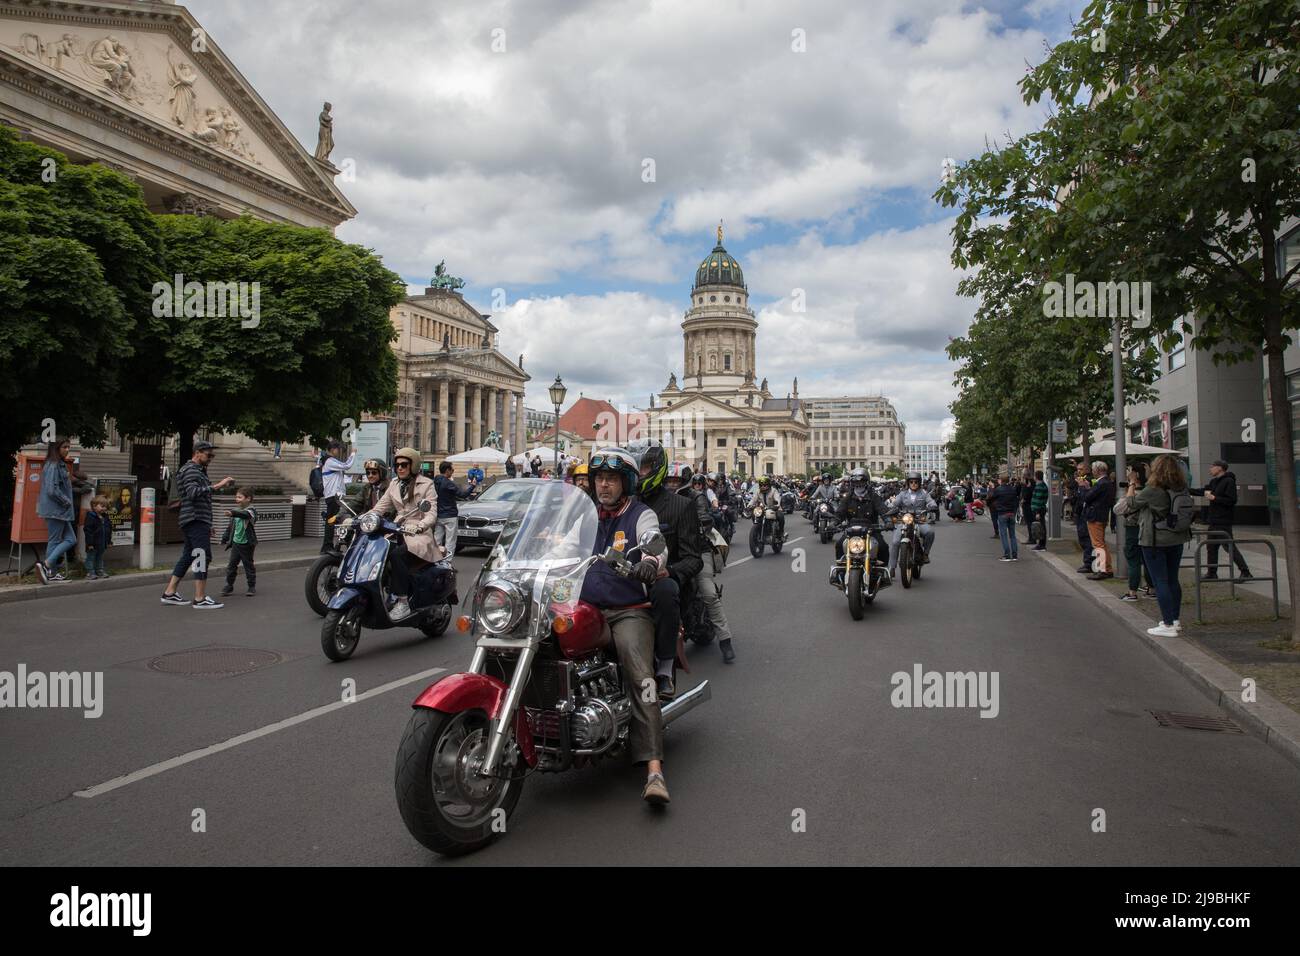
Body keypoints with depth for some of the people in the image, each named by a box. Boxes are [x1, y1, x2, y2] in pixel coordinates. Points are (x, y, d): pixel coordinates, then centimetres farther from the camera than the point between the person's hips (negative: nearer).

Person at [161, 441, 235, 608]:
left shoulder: (199, 470, 25)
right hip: (196, 520, -11)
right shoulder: (191, 469, -8)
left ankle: (169, 593, 17)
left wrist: (208, 524, 28)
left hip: (197, 521, 11)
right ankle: (200, 599, -16)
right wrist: (216, 486, -31)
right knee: (203, 556, -14)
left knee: (187, 557, 13)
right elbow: (193, 492, -25)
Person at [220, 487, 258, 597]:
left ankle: (252, 586, 14)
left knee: (249, 565, 4)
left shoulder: (251, 510, -11)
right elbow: (230, 526, 17)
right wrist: (224, 538, 14)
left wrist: (233, 513, -53)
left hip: (246, 544, -6)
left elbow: (245, 514, -36)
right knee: (231, 565, 5)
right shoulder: (236, 511, 9)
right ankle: (229, 586, 12)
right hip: (236, 542, 6)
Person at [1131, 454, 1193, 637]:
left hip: (1155, 541, -7)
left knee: (1160, 581, -3)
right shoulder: (1183, 489, 0)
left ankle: (1168, 625, -3)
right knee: (1173, 579, 16)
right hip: (1177, 539, 7)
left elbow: (1132, 504, -2)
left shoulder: (1151, 491, -19)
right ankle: (1175, 620, 25)